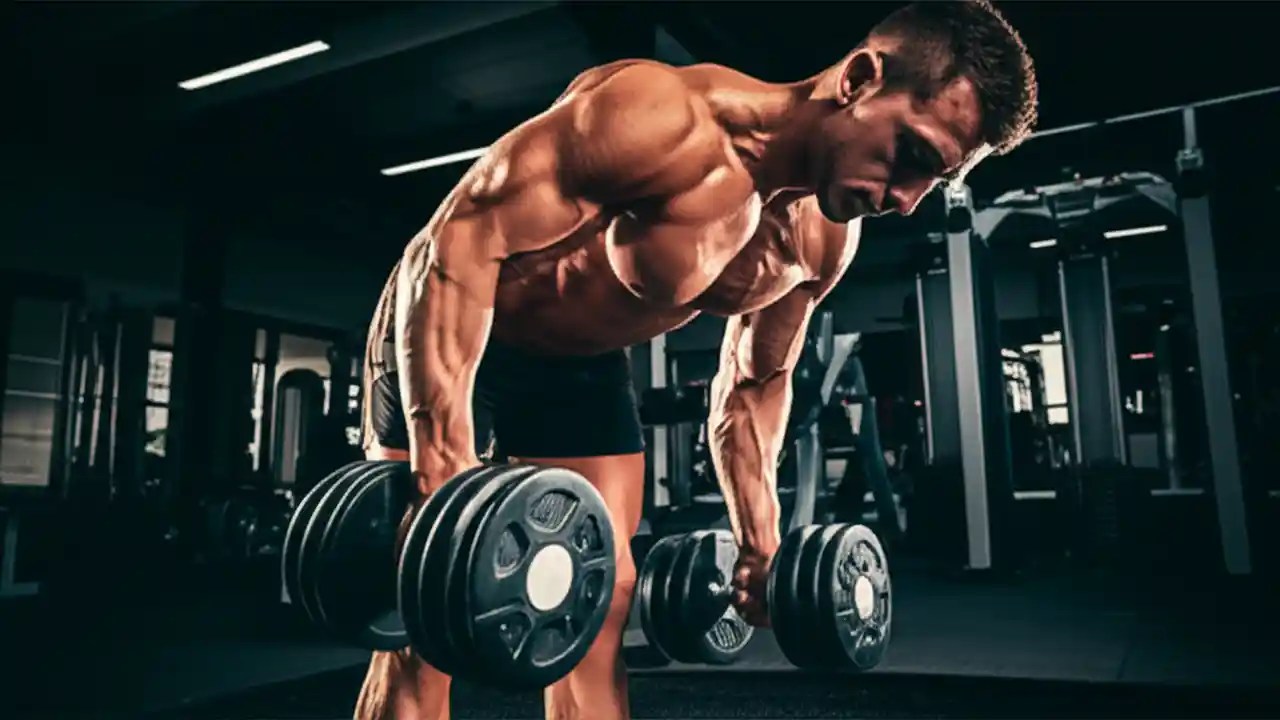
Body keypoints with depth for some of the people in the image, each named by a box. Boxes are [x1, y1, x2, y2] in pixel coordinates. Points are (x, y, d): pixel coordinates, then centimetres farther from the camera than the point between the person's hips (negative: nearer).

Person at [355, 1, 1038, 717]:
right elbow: (457, 243, -33)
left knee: (603, 606, 4)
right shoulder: (660, 116, -34)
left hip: (585, 363, 6)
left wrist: (759, 542, 5)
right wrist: (441, 460, -38)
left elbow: (755, 384, 6)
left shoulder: (825, 244, -9)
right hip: (448, 334, -5)